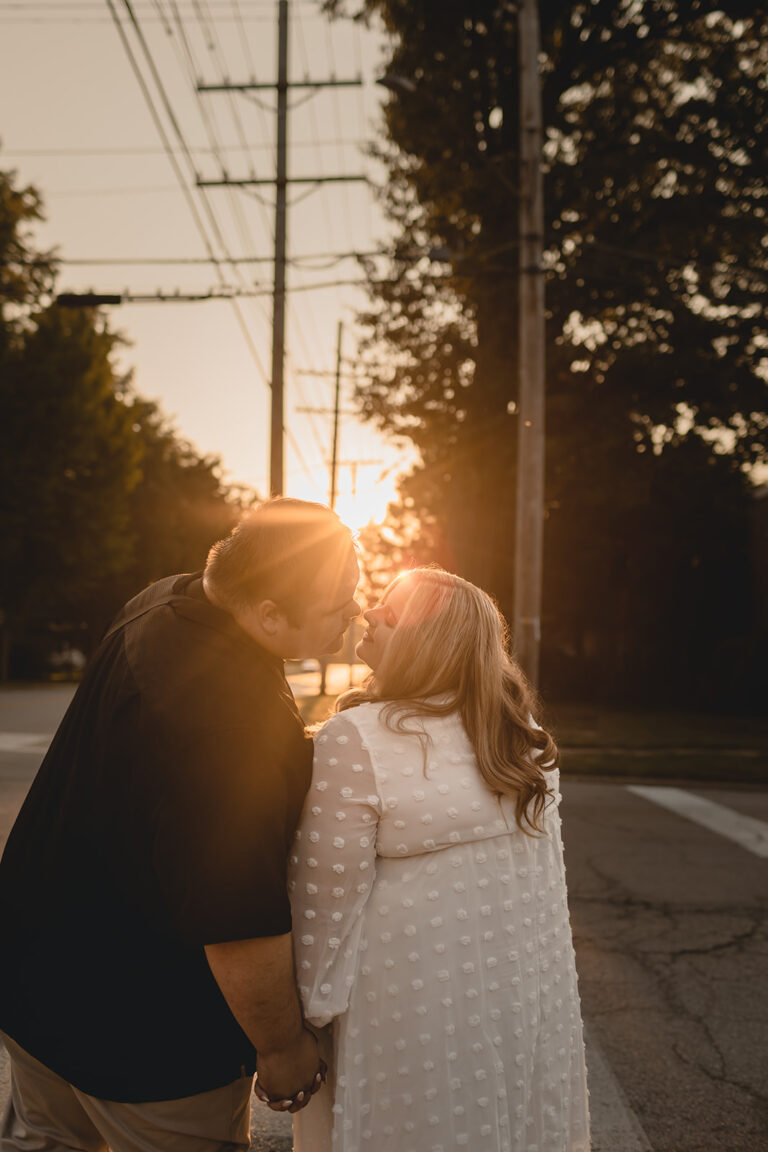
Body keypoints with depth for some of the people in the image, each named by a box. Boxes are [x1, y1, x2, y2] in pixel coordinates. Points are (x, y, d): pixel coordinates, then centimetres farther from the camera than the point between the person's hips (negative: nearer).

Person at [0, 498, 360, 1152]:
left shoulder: (165, 602, -5)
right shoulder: (230, 716, -35)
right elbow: (242, 926, -31)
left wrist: (300, 756, 15)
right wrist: (282, 1046, -15)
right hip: (147, 1036, -9)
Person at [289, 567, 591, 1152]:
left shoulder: (356, 740, -21)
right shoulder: (525, 734, -1)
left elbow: (328, 897, -16)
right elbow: (548, 873, 8)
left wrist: (307, 1014, -4)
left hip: (417, 1001, -5)